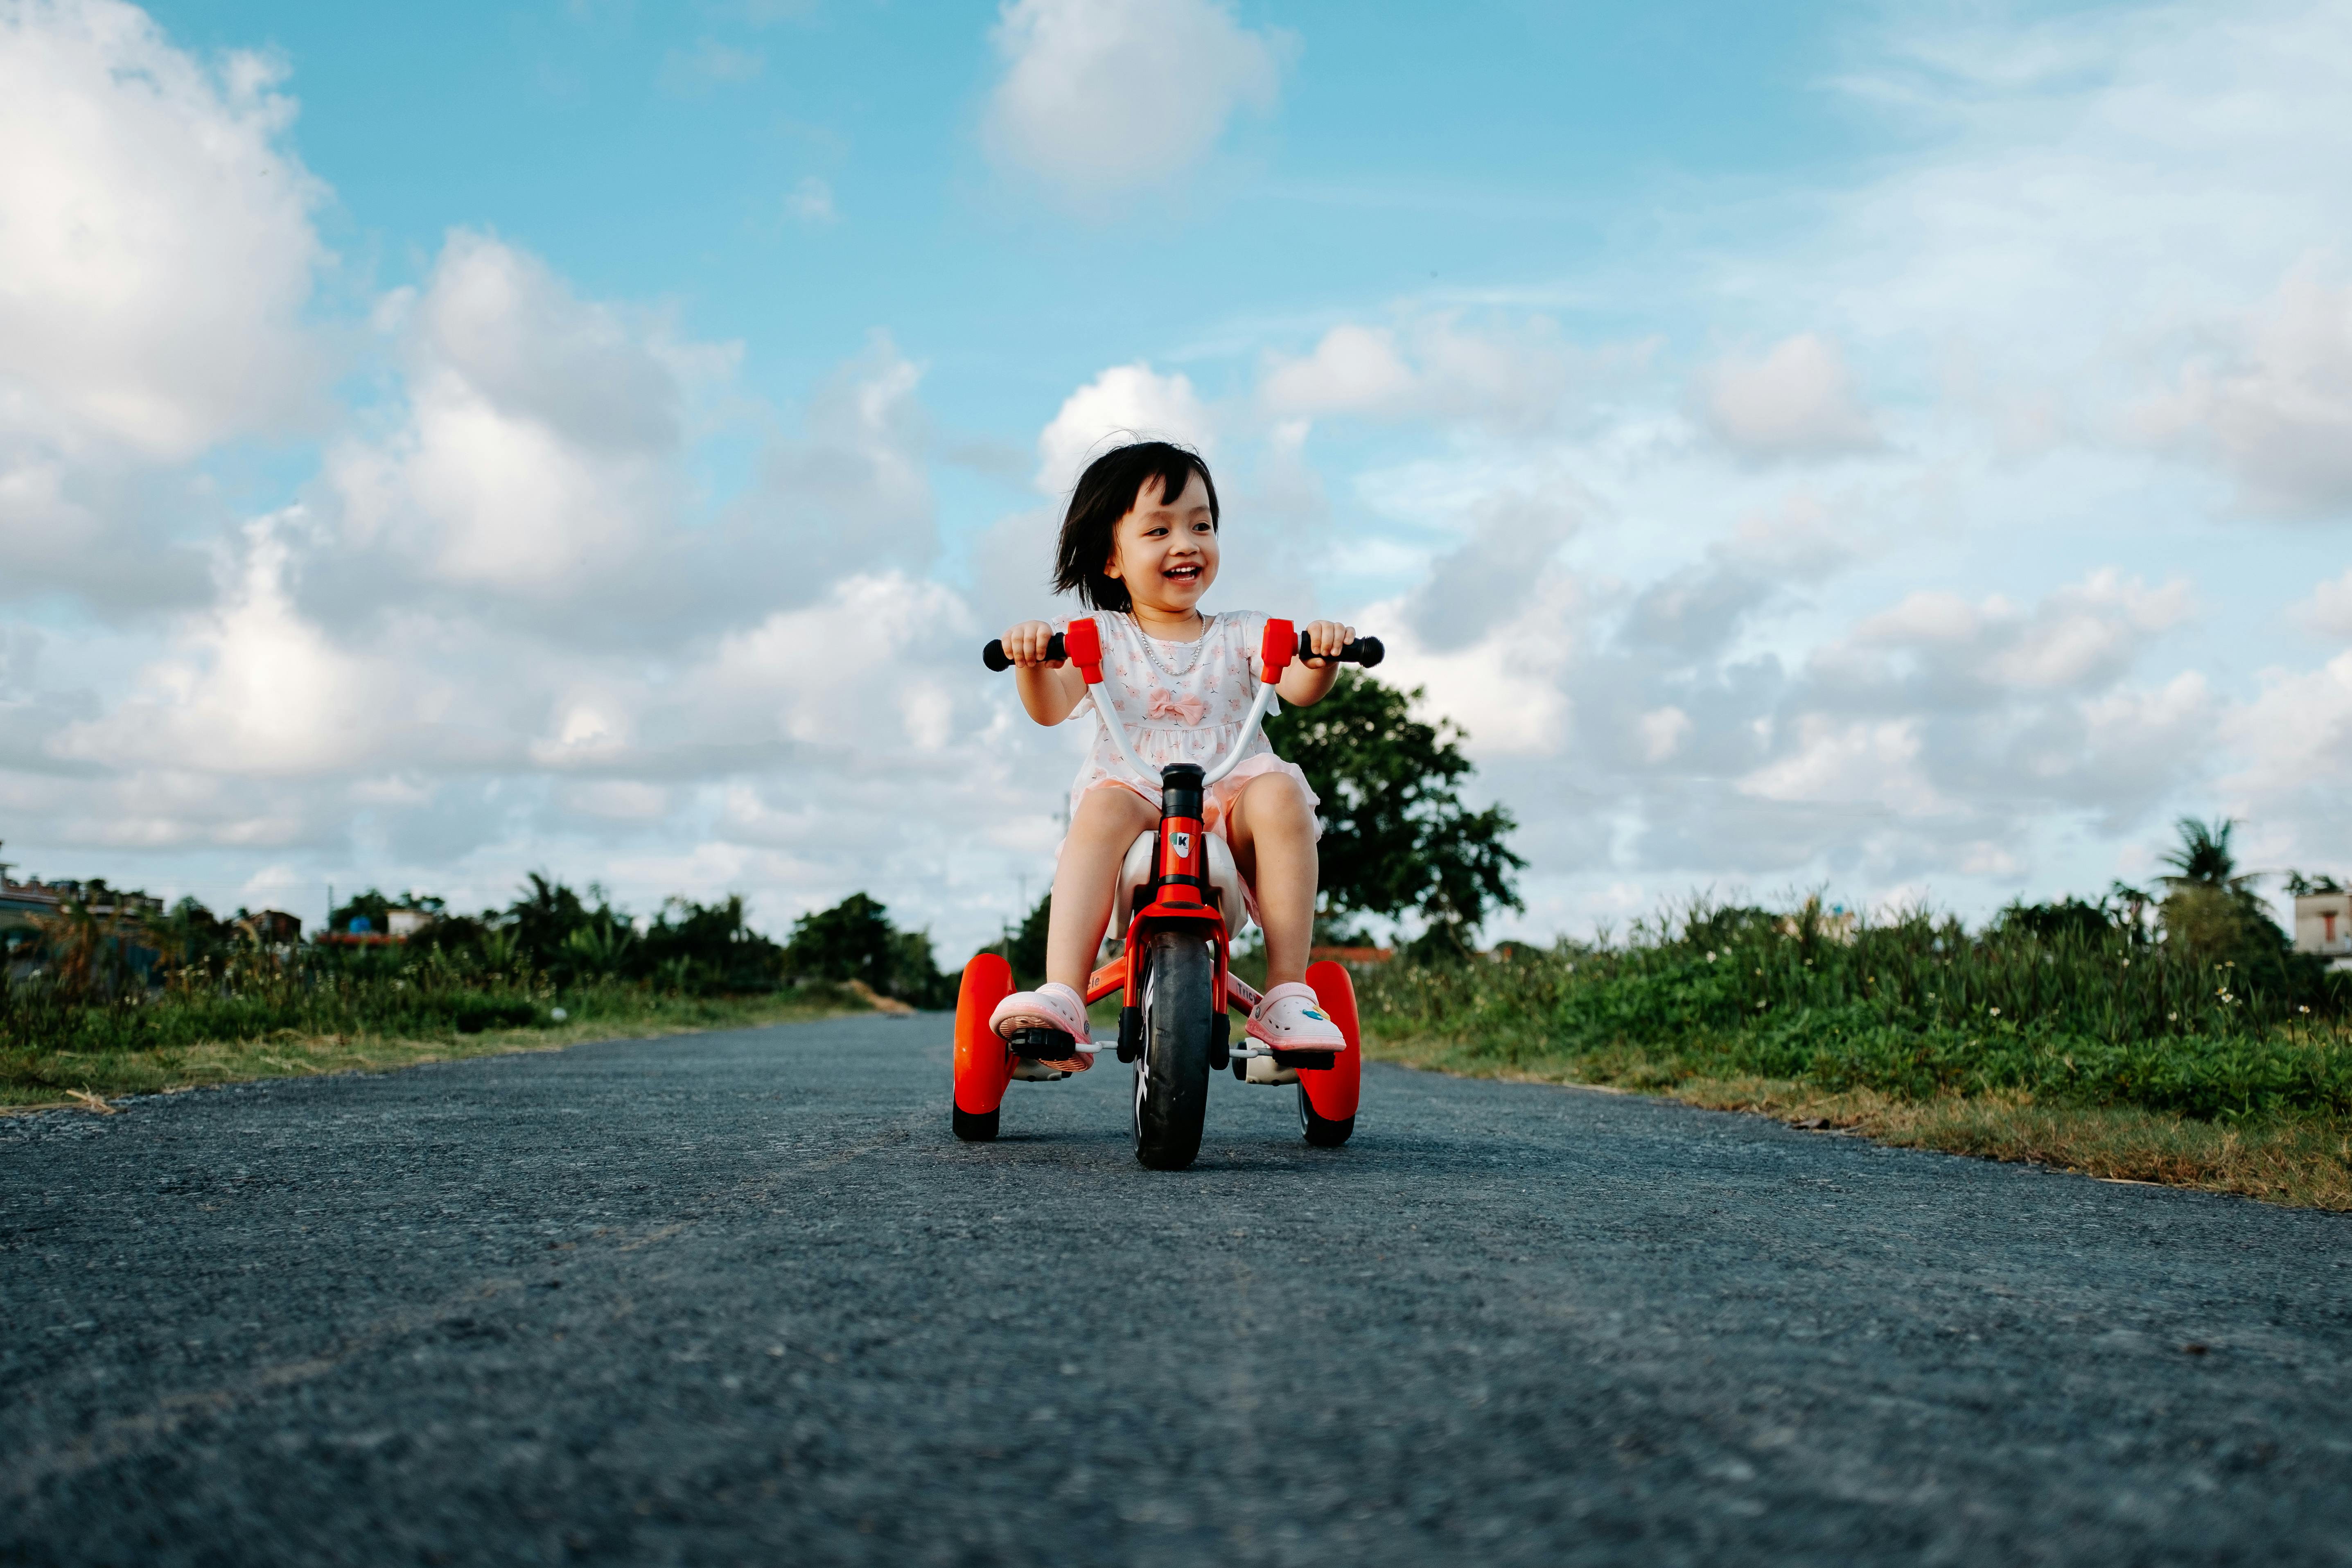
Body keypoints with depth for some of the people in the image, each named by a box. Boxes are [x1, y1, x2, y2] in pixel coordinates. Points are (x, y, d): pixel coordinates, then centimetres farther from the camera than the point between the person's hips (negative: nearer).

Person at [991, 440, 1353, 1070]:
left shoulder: (1242, 634, 15)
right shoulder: (1100, 637, 12)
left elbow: (1298, 689, -4)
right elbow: (1051, 707, -5)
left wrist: (1320, 657, -28)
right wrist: (1032, 660, -28)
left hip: (1231, 817, 1)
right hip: (1138, 798, -1)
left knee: (1280, 793, -30)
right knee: (1105, 806, -34)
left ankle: (1286, 995, -29)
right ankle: (1063, 997, -45)